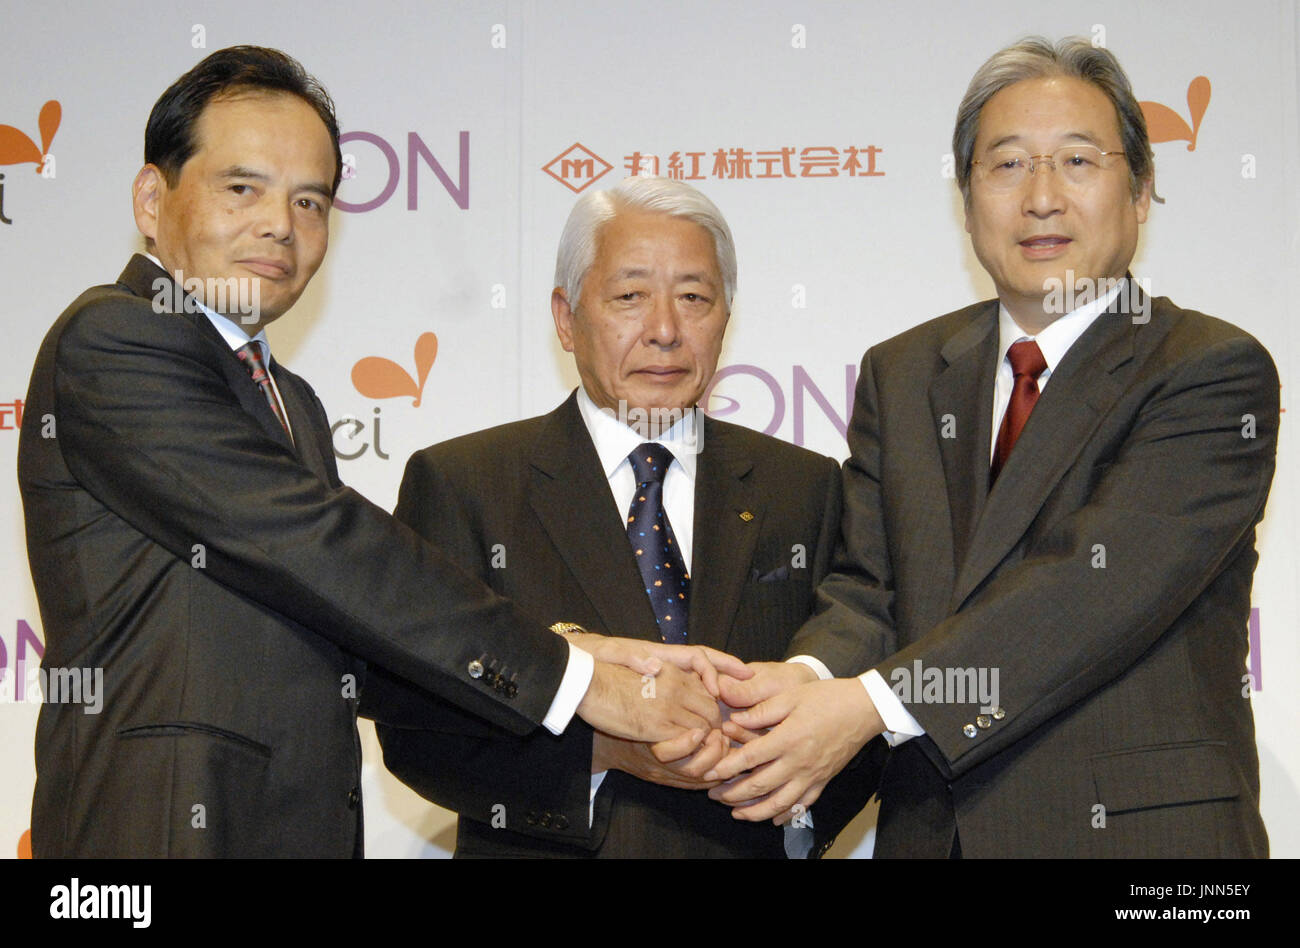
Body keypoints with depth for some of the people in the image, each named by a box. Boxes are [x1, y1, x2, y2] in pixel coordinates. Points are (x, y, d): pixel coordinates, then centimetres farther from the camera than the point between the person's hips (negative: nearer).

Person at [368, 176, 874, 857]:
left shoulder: (803, 488, 3)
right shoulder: (459, 485, -5)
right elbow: (414, 731, -11)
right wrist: (598, 749, -23)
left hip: (754, 846, 2)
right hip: (544, 850, -2)